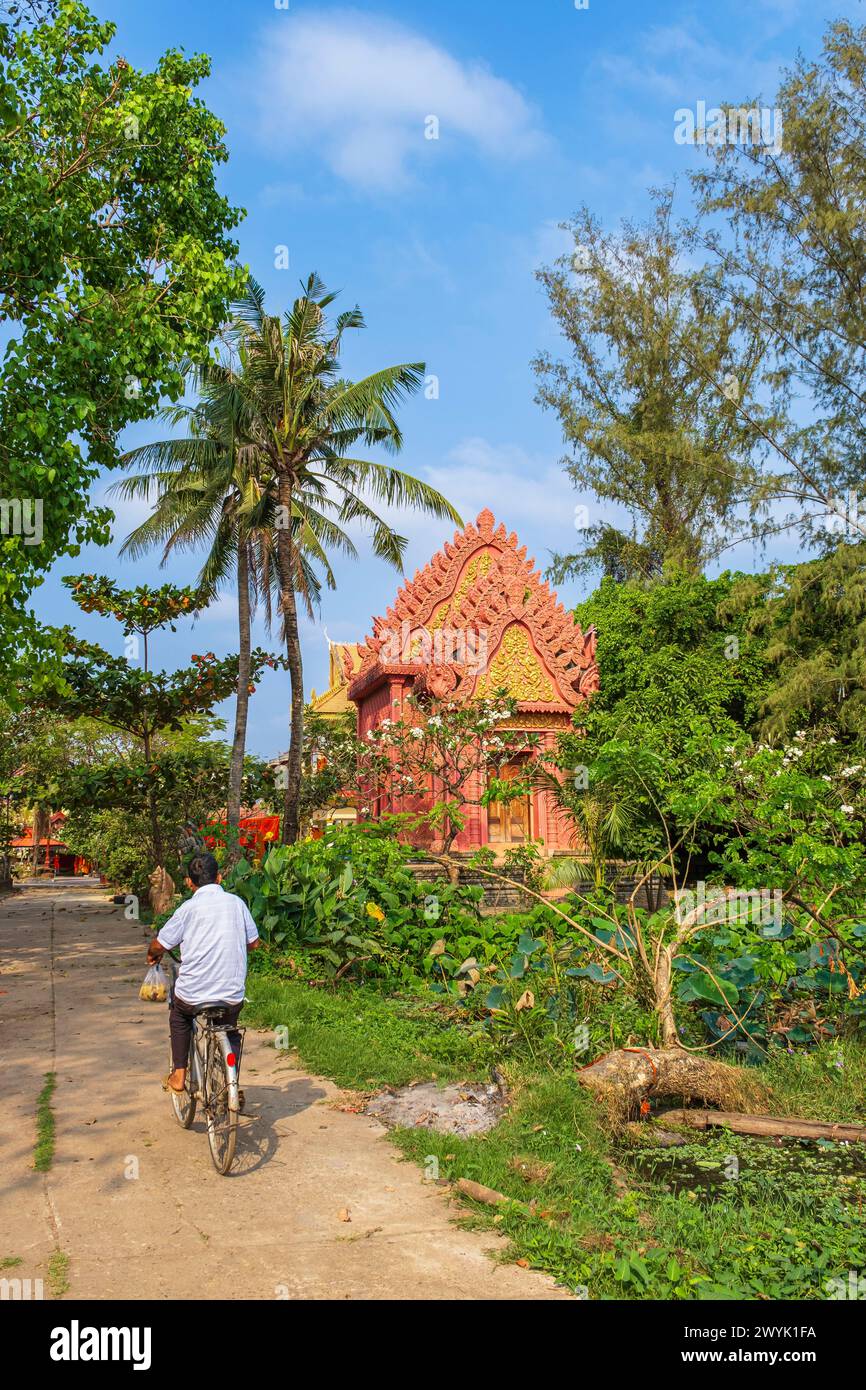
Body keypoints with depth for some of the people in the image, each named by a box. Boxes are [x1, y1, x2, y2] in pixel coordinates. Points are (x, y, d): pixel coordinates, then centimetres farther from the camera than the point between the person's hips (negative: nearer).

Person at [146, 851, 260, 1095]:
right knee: (229, 1029, 32)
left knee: (179, 1017, 32)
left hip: (193, 994, -2)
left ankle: (178, 1075, 26)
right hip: (232, 994, 2)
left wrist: (153, 955, 20)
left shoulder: (189, 908, -7)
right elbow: (253, 942, 12)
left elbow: (159, 945, -3)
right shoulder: (236, 902, 2)